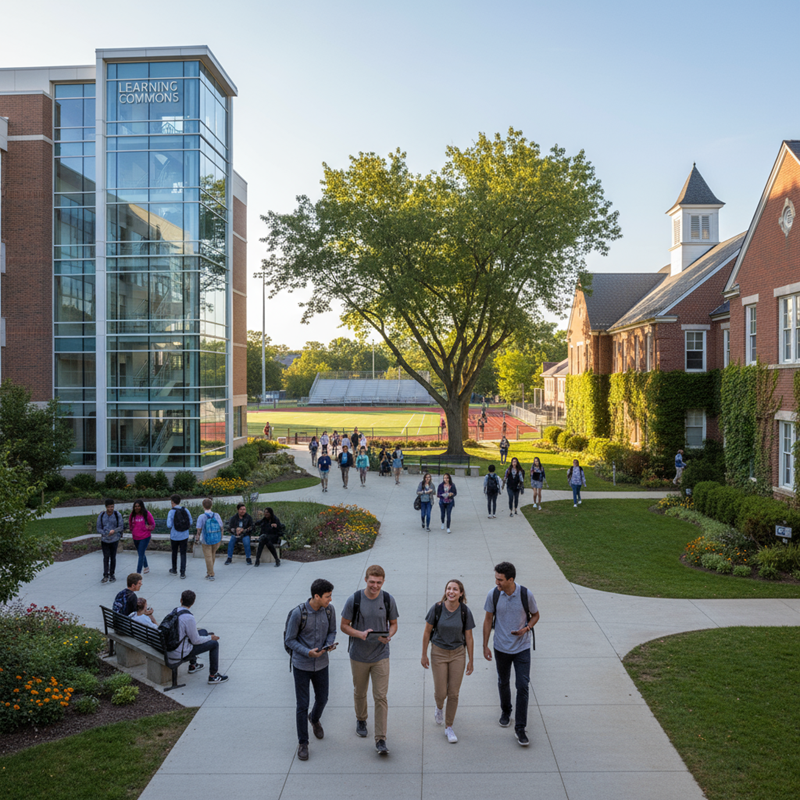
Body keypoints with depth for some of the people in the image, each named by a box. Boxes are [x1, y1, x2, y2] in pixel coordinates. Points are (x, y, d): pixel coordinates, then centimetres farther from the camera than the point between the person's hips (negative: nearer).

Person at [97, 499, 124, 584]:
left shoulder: (117, 515, -6)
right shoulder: (101, 516, -3)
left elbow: (121, 527, -2)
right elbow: (99, 529, 0)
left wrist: (114, 530, -20)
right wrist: (105, 533, -18)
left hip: (114, 539, 0)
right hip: (104, 540, 0)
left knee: (113, 557, 5)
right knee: (106, 557, -5)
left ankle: (111, 575, 18)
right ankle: (105, 576, -4)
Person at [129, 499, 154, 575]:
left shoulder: (146, 514, -9)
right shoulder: (133, 514, 2)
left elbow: (153, 524, 1)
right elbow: (130, 523, 19)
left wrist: (148, 528, -13)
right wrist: (131, 530, 6)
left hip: (145, 537, -5)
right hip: (135, 538, 6)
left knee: (141, 555, -10)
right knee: (141, 554, 21)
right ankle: (146, 567, 43)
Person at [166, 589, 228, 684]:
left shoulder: (174, 611, -1)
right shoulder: (189, 618, -26)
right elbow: (196, 640, -17)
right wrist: (210, 637, 0)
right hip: (179, 654, -8)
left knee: (203, 631, 24)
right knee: (214, 643, 3)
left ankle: (192, 665, 38)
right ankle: (213, 676, 13)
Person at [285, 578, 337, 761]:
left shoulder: (329, 609, -12)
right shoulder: (298, 613, -25)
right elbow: (289, 640, -14)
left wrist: (329, 645, -19)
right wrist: (308, 652, -29)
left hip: (321, 664, 4)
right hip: (301, 665, -4)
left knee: (322, 698, 19)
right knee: (302, 705, 3)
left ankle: (315, 718, 53)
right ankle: (302, 743, 23)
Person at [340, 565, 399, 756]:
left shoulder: (388, 600, -7)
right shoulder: (354, 600, -11)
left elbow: (393, 624, 5)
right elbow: (344, 626, -4)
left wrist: (389, 636, -17)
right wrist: (360, 634, -22)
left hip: (381, 656, 0)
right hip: (358, 656, 0)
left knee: (381, 697, -4)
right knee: (359, 693, 18)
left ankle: (380, 740, 2)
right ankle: (361, 720, 46)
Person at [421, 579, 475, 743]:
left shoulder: (465, 611, -12)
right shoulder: (437, 608, -15)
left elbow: (469, 637, -3)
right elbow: (427, 632, -4)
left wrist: (470, 661, 1)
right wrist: (424, 655, 0)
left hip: (458, 653, 1)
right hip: (439, 653, -1)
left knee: (453, 693, 4)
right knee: (441, 692, 2)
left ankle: (449, 728, 23)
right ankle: (439, 707, 39)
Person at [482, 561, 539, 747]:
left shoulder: (526, 594, -17)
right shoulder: (493, 594, -13)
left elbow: (535, 615, 1)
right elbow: (488, 620, -1)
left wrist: (526, 628, -19)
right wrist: (485, 646, 0)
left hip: (522, 648, -2)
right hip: (501, 648, 2)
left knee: (522, 686, -5)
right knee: (503, 683, 18)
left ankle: (520, 728, 4)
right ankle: (506, 711, 46)